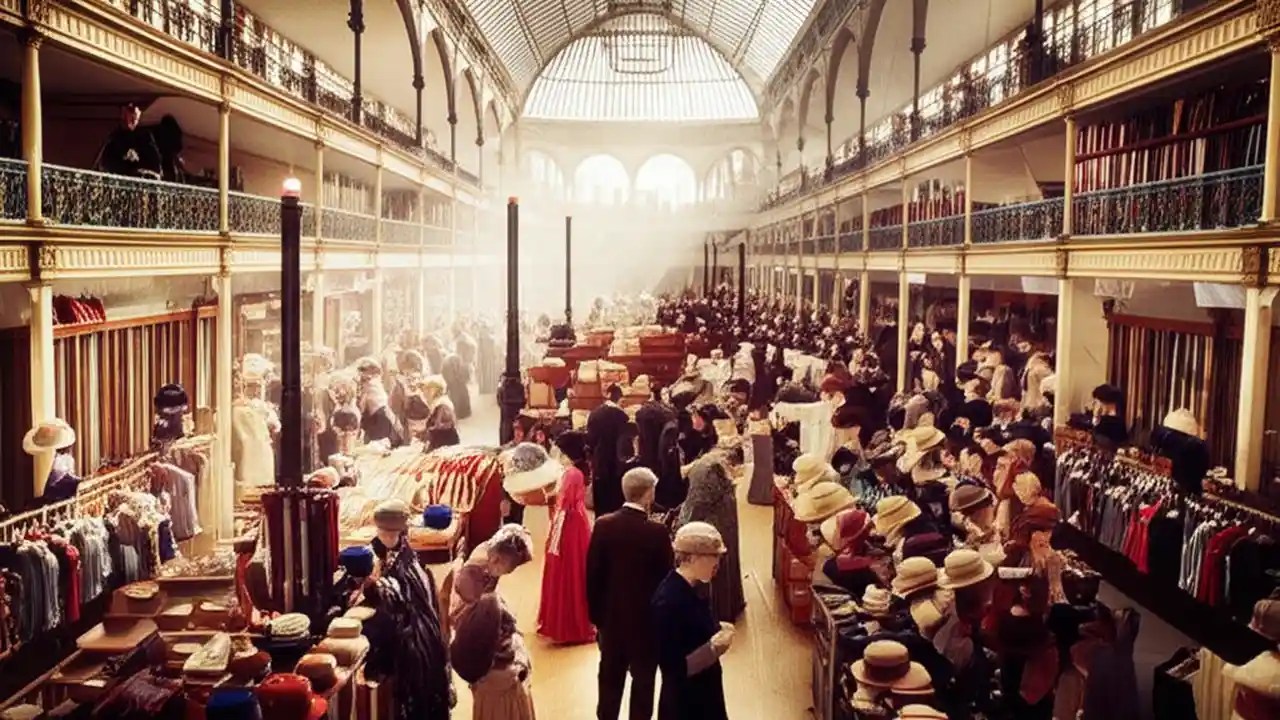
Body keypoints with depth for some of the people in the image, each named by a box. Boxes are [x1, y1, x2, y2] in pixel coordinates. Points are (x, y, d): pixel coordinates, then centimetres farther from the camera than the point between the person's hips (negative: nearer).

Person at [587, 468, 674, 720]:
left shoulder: (603, 525, -9)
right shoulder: (657, 532, -18)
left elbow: (592, 575, -4)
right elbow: (666, 577, -10)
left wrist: (596, 614, 8)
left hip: (611, 617, 3)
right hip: (646, 618, -3)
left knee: (610, 678, 17)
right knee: (643, 680, 11)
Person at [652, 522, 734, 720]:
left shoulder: (688, 589, 1)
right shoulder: (668, 602, -27)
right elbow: (673, 667, -25)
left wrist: (717, 631, -2)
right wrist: (713, 646, -25)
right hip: (683, 702, -9)